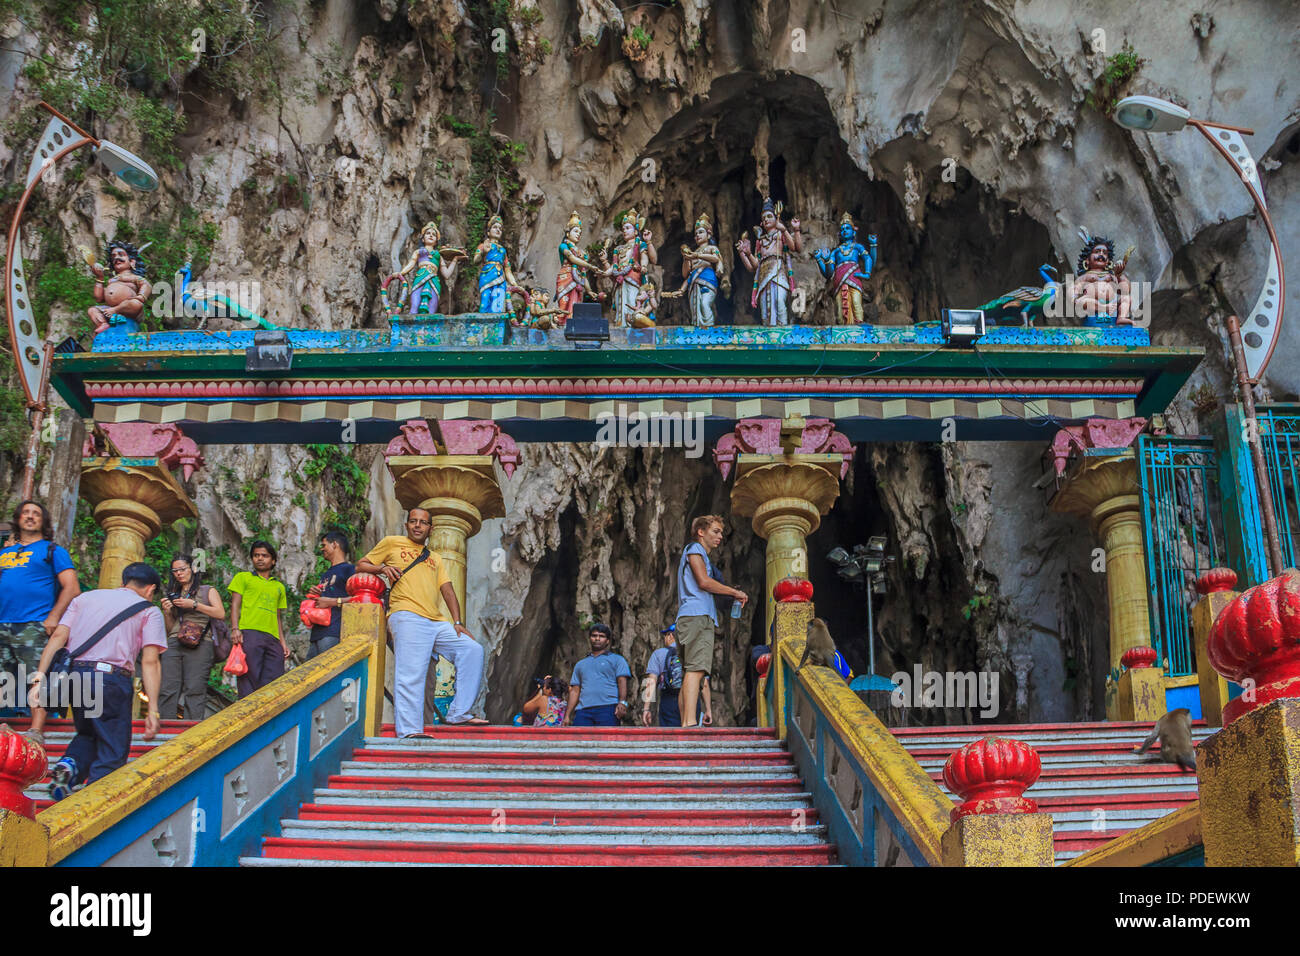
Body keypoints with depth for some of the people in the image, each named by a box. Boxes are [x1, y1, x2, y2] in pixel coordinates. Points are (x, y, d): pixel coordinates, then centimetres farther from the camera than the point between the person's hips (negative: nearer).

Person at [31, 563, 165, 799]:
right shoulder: (149, 611, 10)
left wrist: (41, 677, 4)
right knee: (111, 755, 5)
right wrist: (152, 710, -3)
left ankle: (69, 765, -2)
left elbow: (58, 636, 8)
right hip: (112, 680, -4)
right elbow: (150, 661, -1)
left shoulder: (85, 598, 22)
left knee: (88, 734, 27)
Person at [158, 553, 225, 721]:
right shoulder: (172, 594, 25)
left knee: (194, 689, -13)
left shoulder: (208, 591, 15)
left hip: (199, 644, -3)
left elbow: (221, 614, -2)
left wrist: (194, 605, -6)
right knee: (168, 689, -10)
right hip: (174, 644, 4)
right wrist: (166, 612, 5)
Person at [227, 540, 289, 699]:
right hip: (249, 633, -4)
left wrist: (283, 641, 16)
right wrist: (235, 628, -9)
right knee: (249, 682, -12)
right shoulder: (243, 577, 18)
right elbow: (235, 604, 7)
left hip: (273, 638, 4)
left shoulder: (279, 587, 28)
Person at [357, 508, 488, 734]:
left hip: (438, 622, 5)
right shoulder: (392, 543, 19)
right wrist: (382, 567, -3)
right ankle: (409, 730, -27)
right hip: (407, 616, -5)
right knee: (411, 673, -20)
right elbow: (360, 566, 19)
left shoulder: (435, 558, 31)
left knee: (472, 649, -8)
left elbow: (447, 590, 22)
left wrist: (457, 622, 7)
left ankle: (458, 713, -7)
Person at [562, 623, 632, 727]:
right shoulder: (580, 664, 28)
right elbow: (575, 691, 23)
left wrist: (622, 702, -17)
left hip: (608, 708, -4)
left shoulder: (616, 659, 15)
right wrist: (567, 715, 12)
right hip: (583, 710, 4)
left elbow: (622, 682, 1)